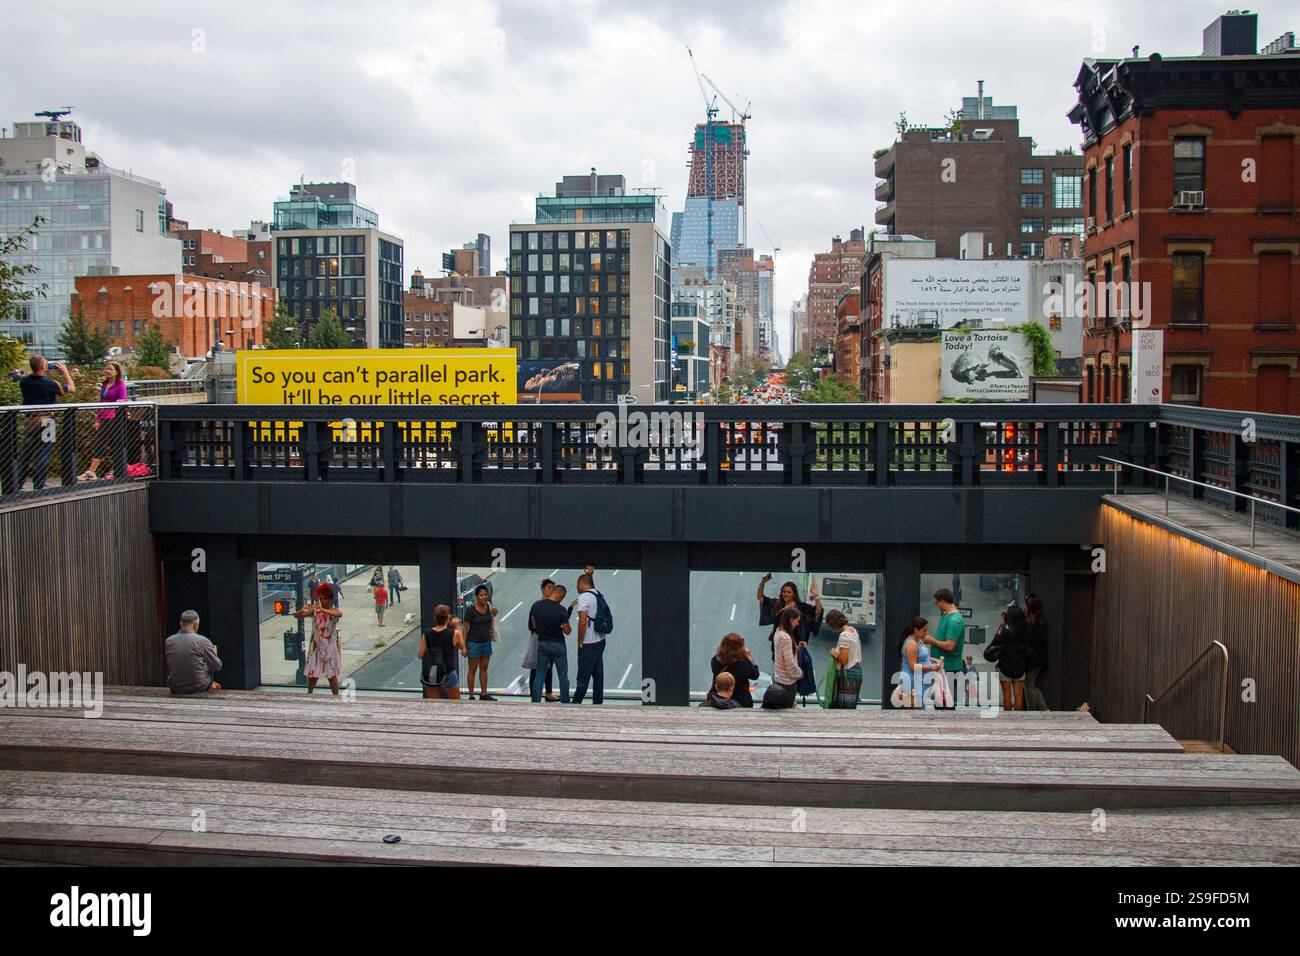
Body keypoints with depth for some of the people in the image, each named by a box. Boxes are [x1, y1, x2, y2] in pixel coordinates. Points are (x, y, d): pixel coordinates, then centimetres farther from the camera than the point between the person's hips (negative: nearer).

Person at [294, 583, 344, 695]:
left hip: (329, 647, -3)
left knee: (332, 675, 2)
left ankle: (336, 696, 12)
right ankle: (309, 693, 34)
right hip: (316, 646, 3)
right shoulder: (314, 609, -3)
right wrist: (302, 611, -32)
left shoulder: (333, 610, -10)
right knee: (312, 673, 12)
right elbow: (296, 615, -7)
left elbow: (340, 614, -36)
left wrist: (323, 610, -50)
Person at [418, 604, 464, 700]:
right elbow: (462, 647, 8)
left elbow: (420, 655, -2)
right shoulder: (454, 633, -12)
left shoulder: (426, 633, -5)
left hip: (429, 674, 3)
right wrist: (458, 628, 12)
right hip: (447, 674, -3)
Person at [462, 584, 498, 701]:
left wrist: (493, 614, -3)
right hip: (474, 643, -5)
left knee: (484, 669, 12)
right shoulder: (471, 609, -14)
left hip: (486, 642, 5)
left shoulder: (488, 606, 1)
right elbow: (465, 628, -11)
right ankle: (471, 696, 9)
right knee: (472, 670, 3)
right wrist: (464, 646, -13)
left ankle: (484, 694, 20)